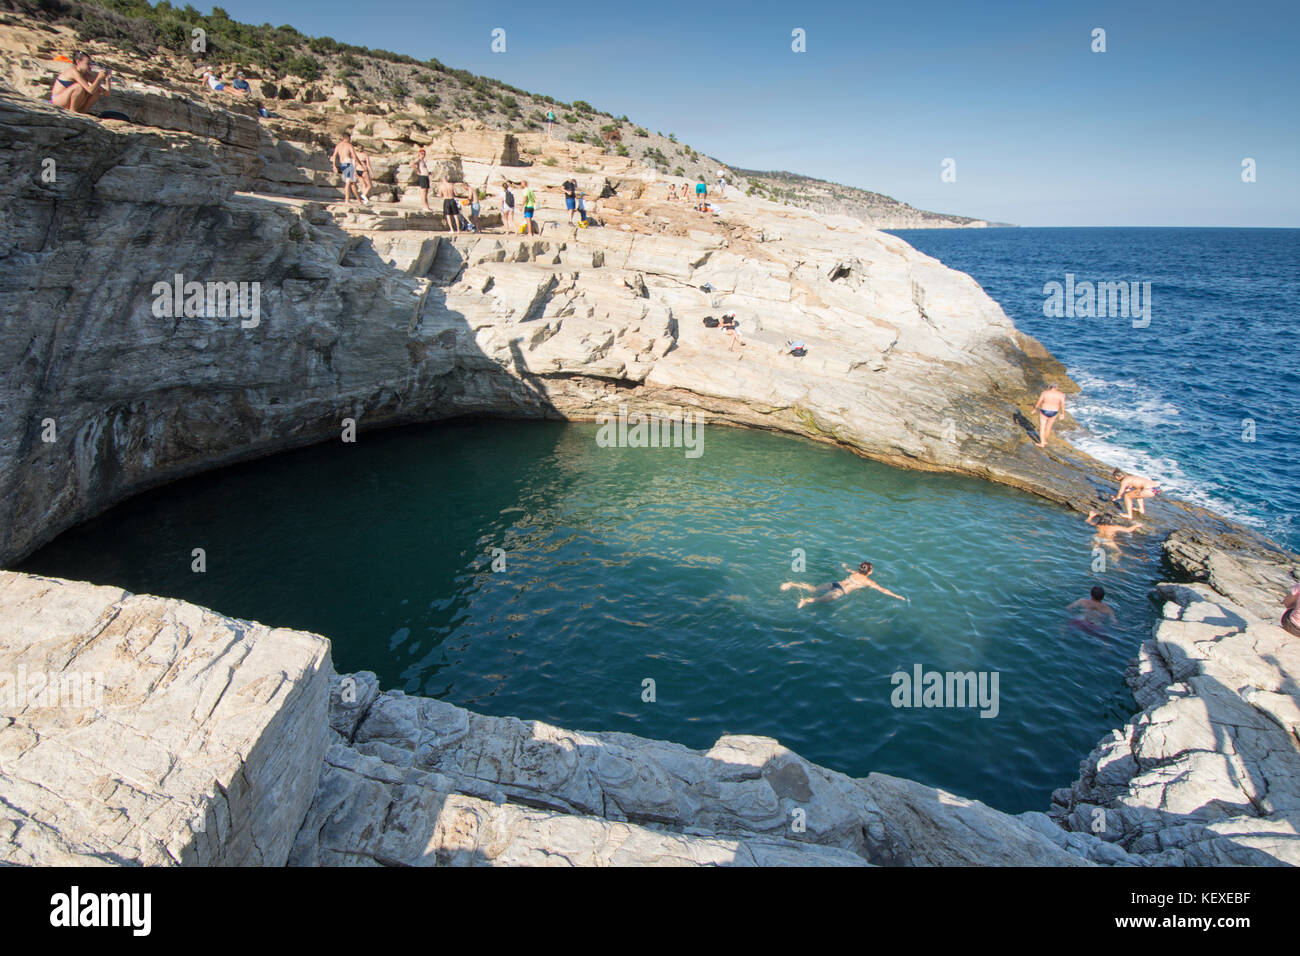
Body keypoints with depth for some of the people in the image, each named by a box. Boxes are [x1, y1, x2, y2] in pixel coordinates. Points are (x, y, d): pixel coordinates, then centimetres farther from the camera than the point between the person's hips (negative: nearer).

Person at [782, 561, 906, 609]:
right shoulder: (868, 582, 8)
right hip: (840, 591, -7)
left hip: (834, 584, 7)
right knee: (822, 600, -28)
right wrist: (898, 596, 16)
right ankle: (806, 600, -53)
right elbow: (883, 590, 9)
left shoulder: (855, 573, 24)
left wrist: (844, 566, 70)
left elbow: (846, 568, 45)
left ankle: (793, 584, -12)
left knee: (813, 590, 1)